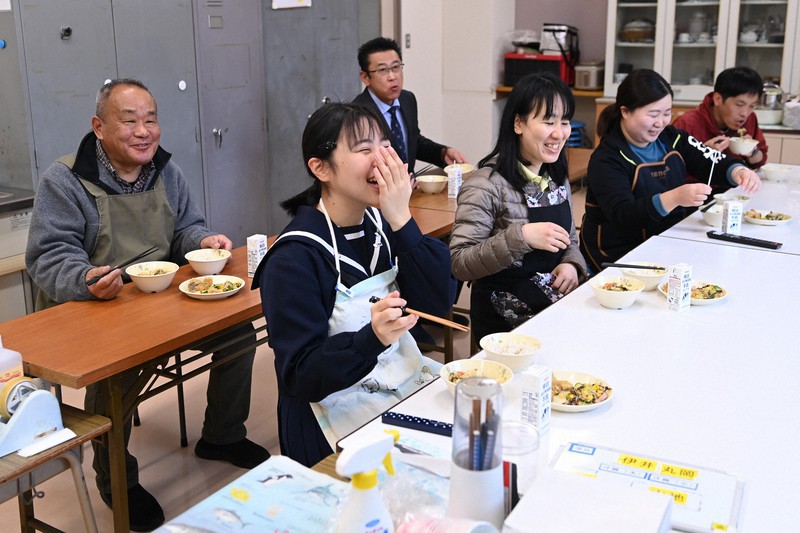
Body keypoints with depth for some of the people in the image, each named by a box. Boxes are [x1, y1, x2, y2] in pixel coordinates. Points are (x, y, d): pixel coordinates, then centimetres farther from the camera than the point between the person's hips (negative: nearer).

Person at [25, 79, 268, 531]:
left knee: (239, 331, -6)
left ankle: (223, 437, 19)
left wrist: (204, 240, -8)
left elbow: (186, 227, 16)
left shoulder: (167, 171, 7)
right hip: (89, 312, -5)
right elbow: (50, 257, -15)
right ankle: (117, 482, -5)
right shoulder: (64, 181, -11)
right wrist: (88, 281, -36)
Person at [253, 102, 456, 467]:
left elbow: (438, 305, -7)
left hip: (408, 379, 7)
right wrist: (373, 339, -35)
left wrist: (401, 221, -17)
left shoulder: (382, 225, 3)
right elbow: (302, 376, -18)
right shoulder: (294, 258, -17)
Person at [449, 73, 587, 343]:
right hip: (506, 319, -7)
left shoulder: (557, 176, 10)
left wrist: (572, 265, -4)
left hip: (556, 303, 7)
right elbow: (459, 263, -20)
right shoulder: (487, 184, -15)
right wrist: (520, 237, -30)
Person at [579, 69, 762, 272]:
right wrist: (673, 199, -39)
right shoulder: (607, 158, -13)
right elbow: (622, 215, -25)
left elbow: (716, 162, 9)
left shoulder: (671, 138, 9)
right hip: (620, 257, -7)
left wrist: (739, 172, -15)